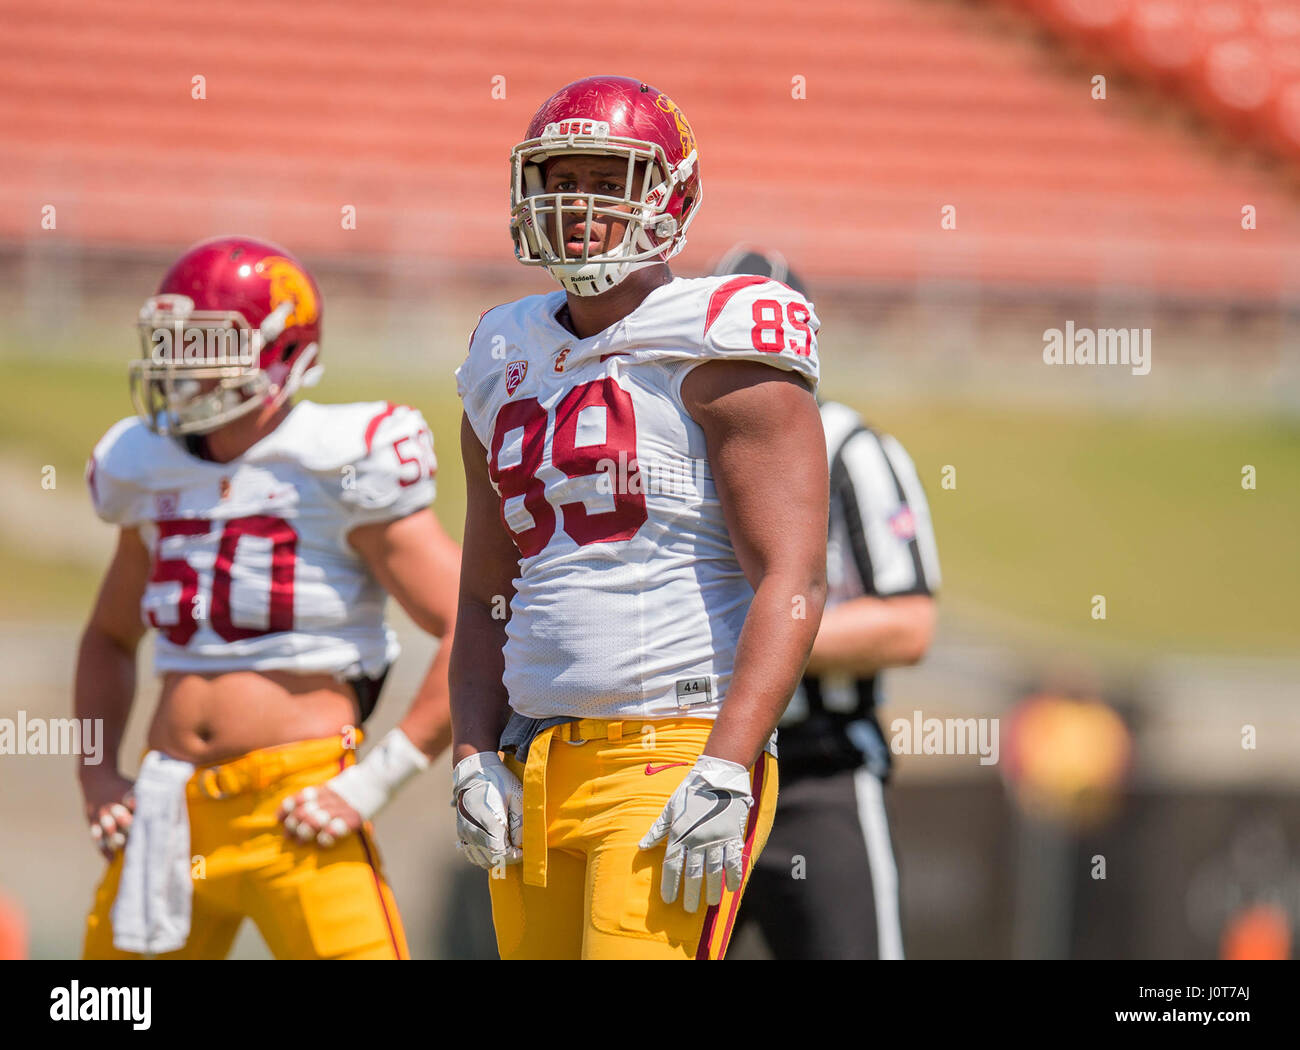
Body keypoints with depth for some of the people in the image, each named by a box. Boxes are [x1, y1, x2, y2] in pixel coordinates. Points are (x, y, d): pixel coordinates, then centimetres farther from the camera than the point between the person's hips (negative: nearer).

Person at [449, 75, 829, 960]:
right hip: (537, 762, 7)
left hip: (677, 751, -7)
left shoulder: (719, 356, -5)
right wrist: (475, 762, 7)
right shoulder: (510, 370, 17)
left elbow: (792, 584, -13)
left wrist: (724, 773, -21)